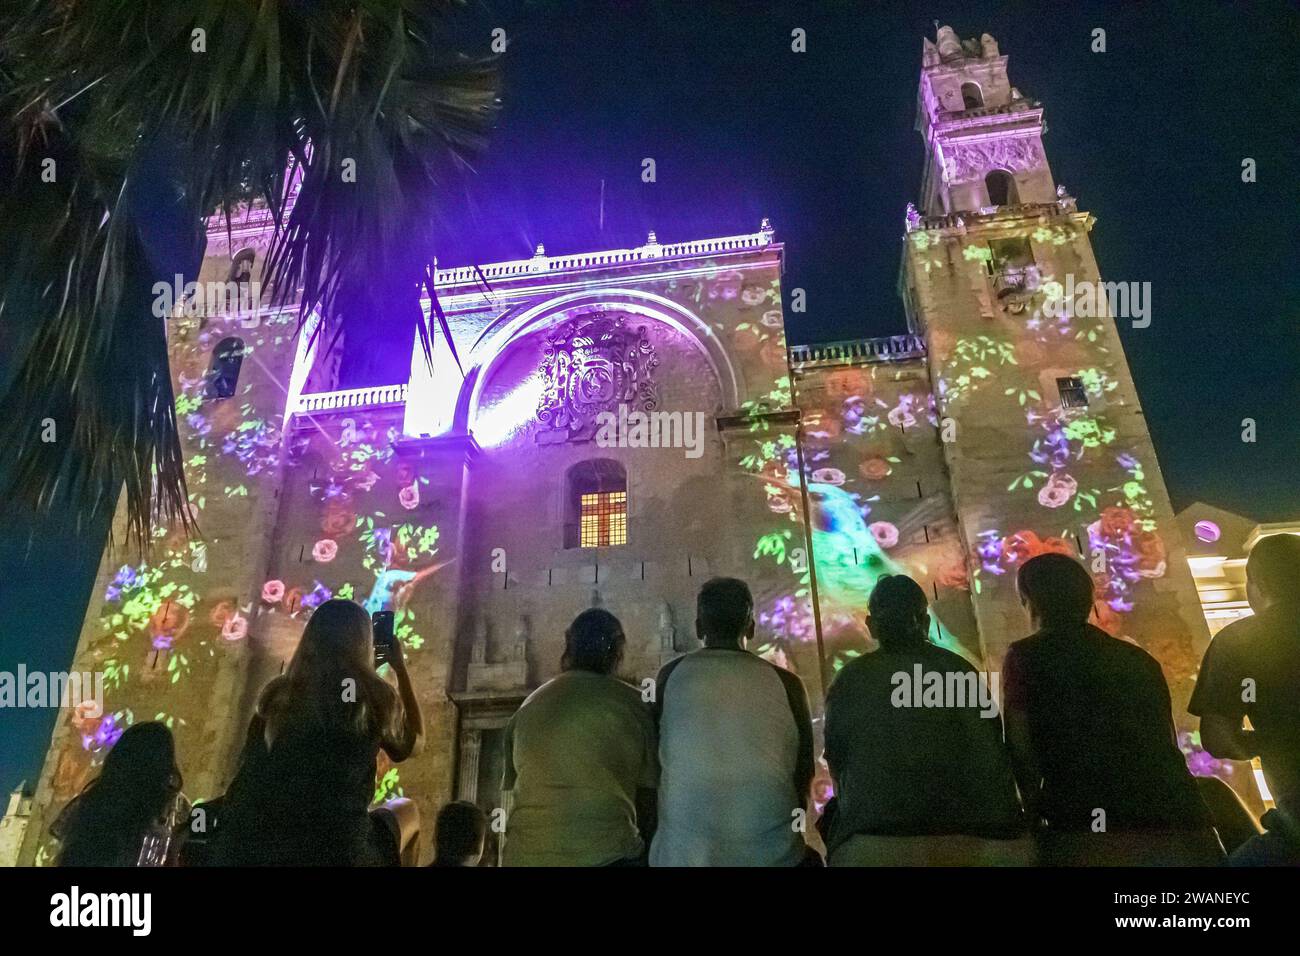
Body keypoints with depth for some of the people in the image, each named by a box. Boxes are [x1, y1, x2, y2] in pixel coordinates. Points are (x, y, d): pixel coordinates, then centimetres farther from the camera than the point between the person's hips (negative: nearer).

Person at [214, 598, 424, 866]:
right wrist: (400, 668, 20)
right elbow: (413, 744, 16)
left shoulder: (279, 692, 5)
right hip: (334, 853, -3)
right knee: (407, 812, 25)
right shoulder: (373, 696, -5)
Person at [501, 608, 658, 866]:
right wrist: (642, 851, 19)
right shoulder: (632, 705, 1)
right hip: (606, 854, -4)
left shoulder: (528, 707, 13)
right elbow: (648, 798, 4)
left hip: (527, 855, 4)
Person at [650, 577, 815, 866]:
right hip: (773, 852, 0)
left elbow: (654, 759, 7)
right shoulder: (784, 682, -3)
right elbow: (804, 772, 6)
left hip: (683, 853, 0)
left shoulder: (671, 675, -2)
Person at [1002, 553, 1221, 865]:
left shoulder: (1025, 656, 3)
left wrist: (1035, 810, 14)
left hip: (1087, 829, -5)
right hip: (1174, 819, 5)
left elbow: (1021, 749, -1)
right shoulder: (1138, 657, 18)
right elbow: (1167, 744, 23)